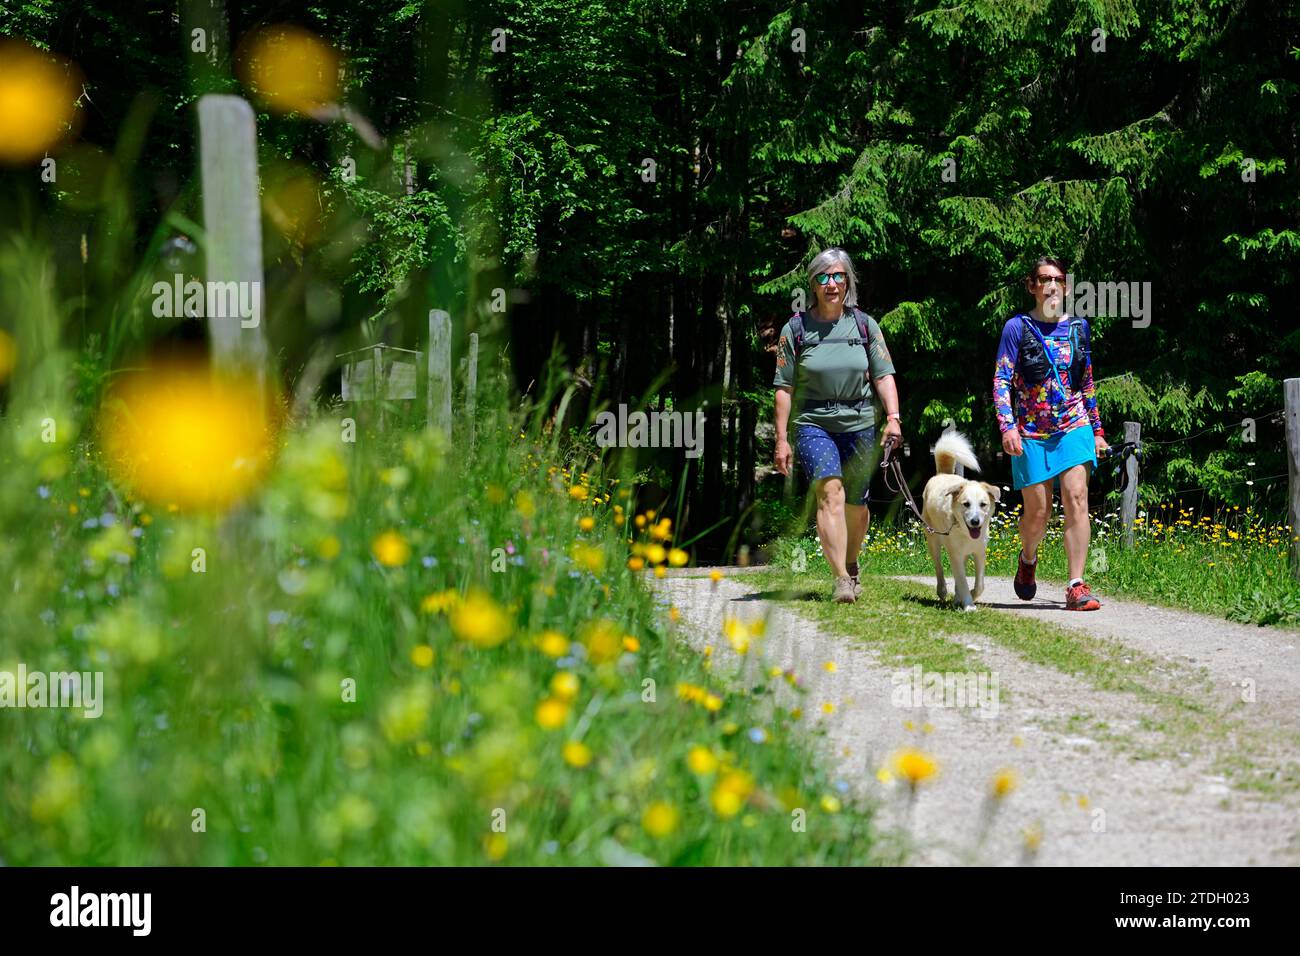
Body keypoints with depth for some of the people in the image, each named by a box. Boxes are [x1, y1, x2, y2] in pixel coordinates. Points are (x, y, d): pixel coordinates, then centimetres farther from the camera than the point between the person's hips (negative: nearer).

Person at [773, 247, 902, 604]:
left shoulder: (864, 324, 6)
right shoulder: (796, 328, 1)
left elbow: (884, 376, 5)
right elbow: (784, 388, 2)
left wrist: (893, 418, -10)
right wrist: (782, 439, -2)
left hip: (859, 424, 3)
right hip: (813, 424, -2)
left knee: (856, 505, 11)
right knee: (831, 492, -23)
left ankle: (850, 564, 39)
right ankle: (841, 579, -30)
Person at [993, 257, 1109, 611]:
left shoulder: (1078, 326, 11)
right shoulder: (1018, 327, 0)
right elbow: (1001, 381, -4)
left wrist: (1097, 430, 19)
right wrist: (1007, 425, -17)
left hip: (1074, 426, 2)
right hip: (1031, 432, -2)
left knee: (1076, 499, -15)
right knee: (1037, 512, 1)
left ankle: (1077, 588, -17)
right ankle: (1028, 559, 35)